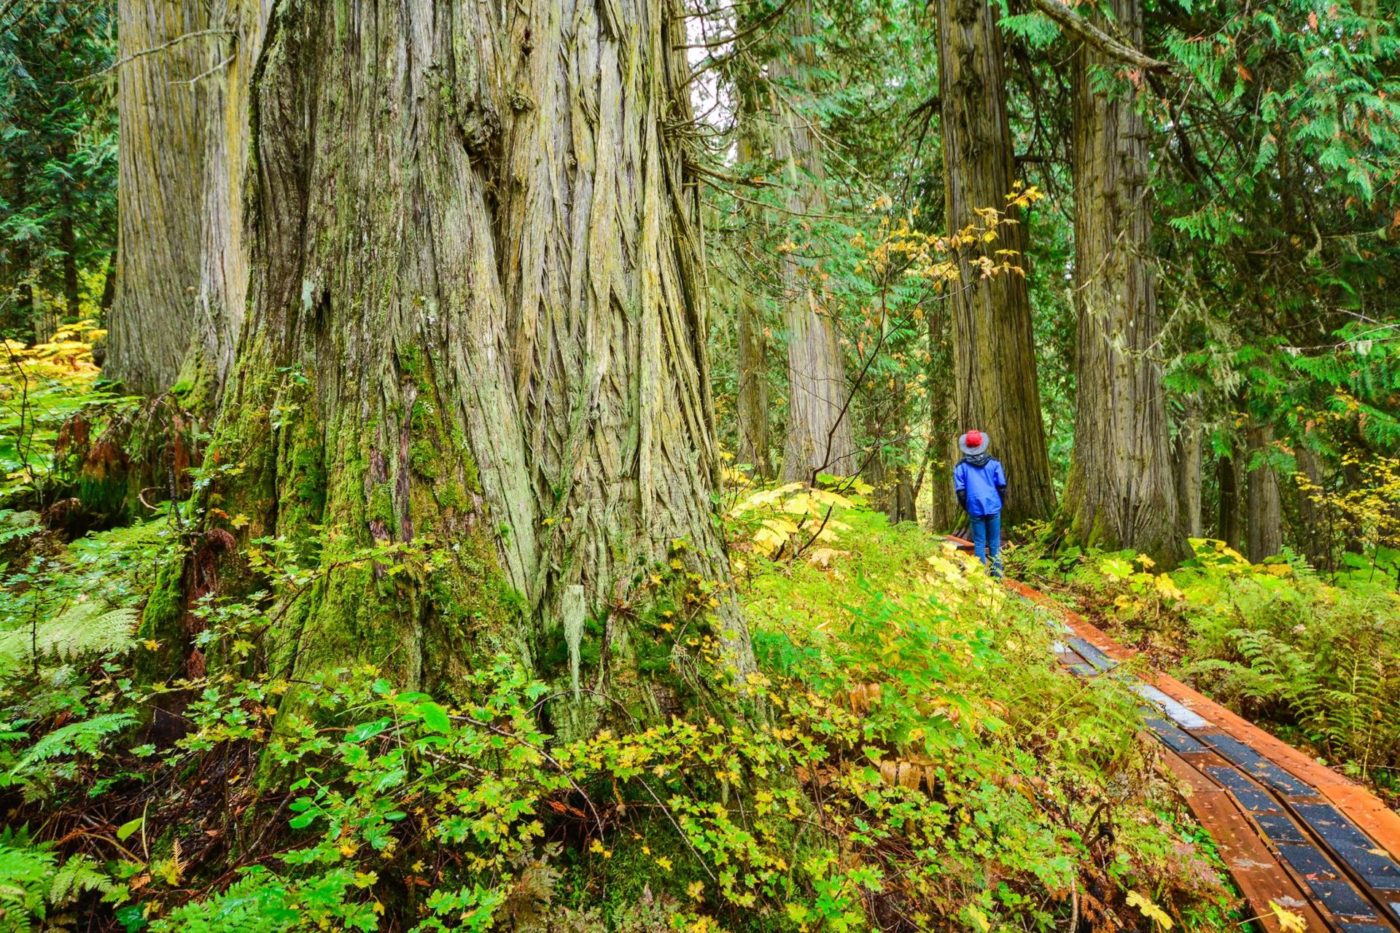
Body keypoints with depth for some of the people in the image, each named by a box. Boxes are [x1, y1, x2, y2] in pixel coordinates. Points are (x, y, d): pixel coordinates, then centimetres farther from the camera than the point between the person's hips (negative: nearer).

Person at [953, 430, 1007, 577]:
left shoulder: (961, 466, -1)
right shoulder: (993, 462, 1)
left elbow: (960, 491, -2)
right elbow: (1002, 486, 1)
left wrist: (966, 507, 11)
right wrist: (999, 503, 15)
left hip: (975, 510, -1)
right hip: (993, 508, 1)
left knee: (979, 543, 5)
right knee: (994, 542, 9)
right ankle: (997, 573, 10)